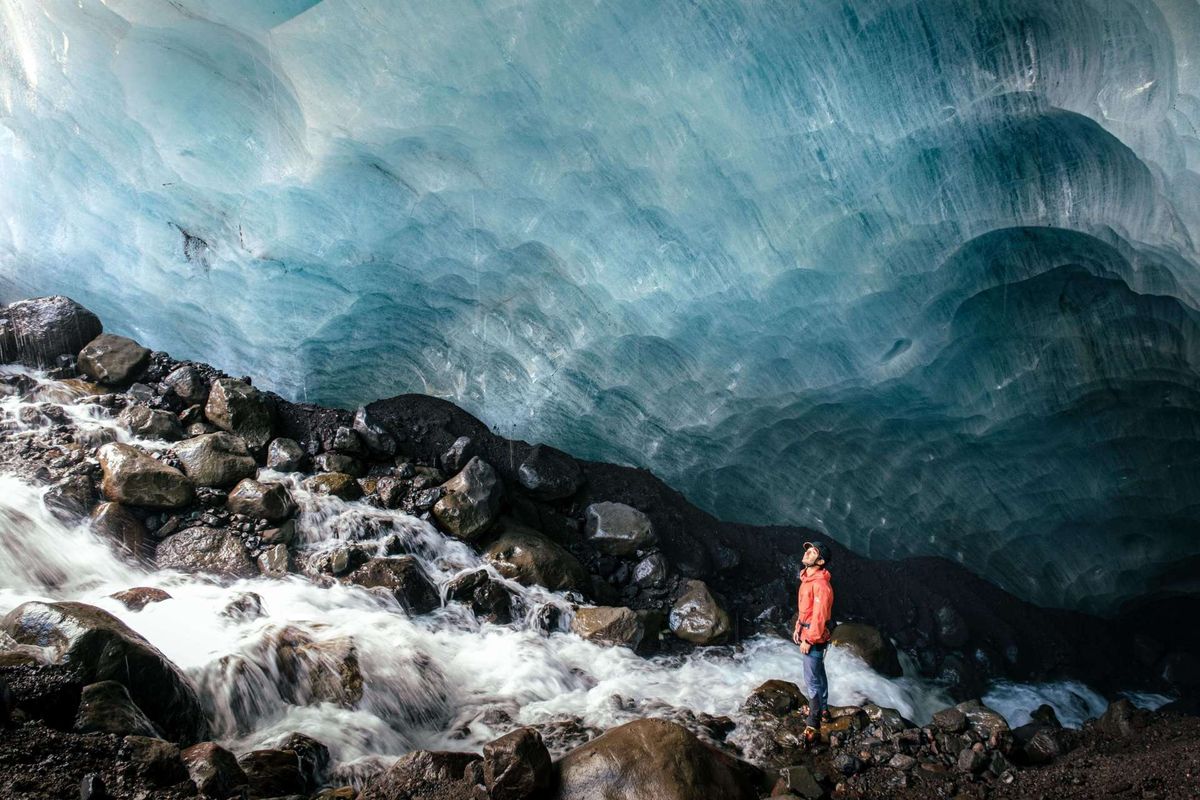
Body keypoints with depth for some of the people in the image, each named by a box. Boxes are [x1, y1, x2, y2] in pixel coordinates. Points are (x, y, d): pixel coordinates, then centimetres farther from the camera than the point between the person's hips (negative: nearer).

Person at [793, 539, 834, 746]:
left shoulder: (821, 584, -27)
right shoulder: (807, 578, 4)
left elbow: (819, 616, -25)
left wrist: (808, 640, -19)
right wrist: (798, 628, 18)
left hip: (815, 638, -10)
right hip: (807, 633, 10)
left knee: (812, 679, -6)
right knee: (818, 674, 23)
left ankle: (814, 725, -2)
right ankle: (822, 709, 39)